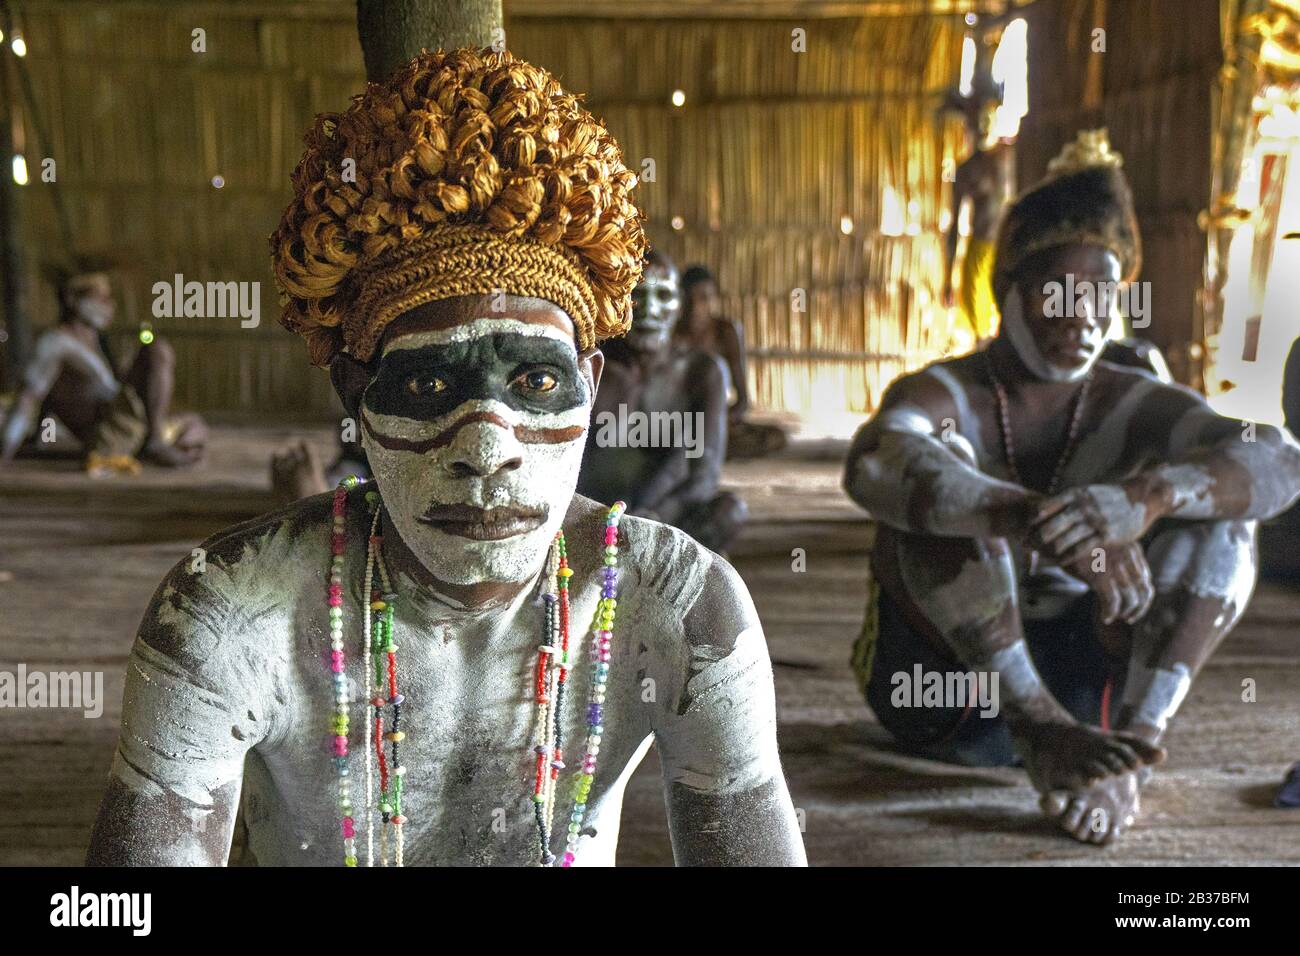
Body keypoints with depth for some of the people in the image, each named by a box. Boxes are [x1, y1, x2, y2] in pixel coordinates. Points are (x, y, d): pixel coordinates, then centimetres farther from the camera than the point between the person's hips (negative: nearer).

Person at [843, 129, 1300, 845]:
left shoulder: (1132, 405, 3)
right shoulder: (946, 395, -7)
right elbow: (873, 464, -34)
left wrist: (1146, 496, -39)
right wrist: (1042, 522, -49)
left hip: (1080, 681, 3)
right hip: (939, 677, -3)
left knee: (1218, 503, -13)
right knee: (939, 469, -25)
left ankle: (1132, 741, -29)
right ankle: (1042, 730, -33)